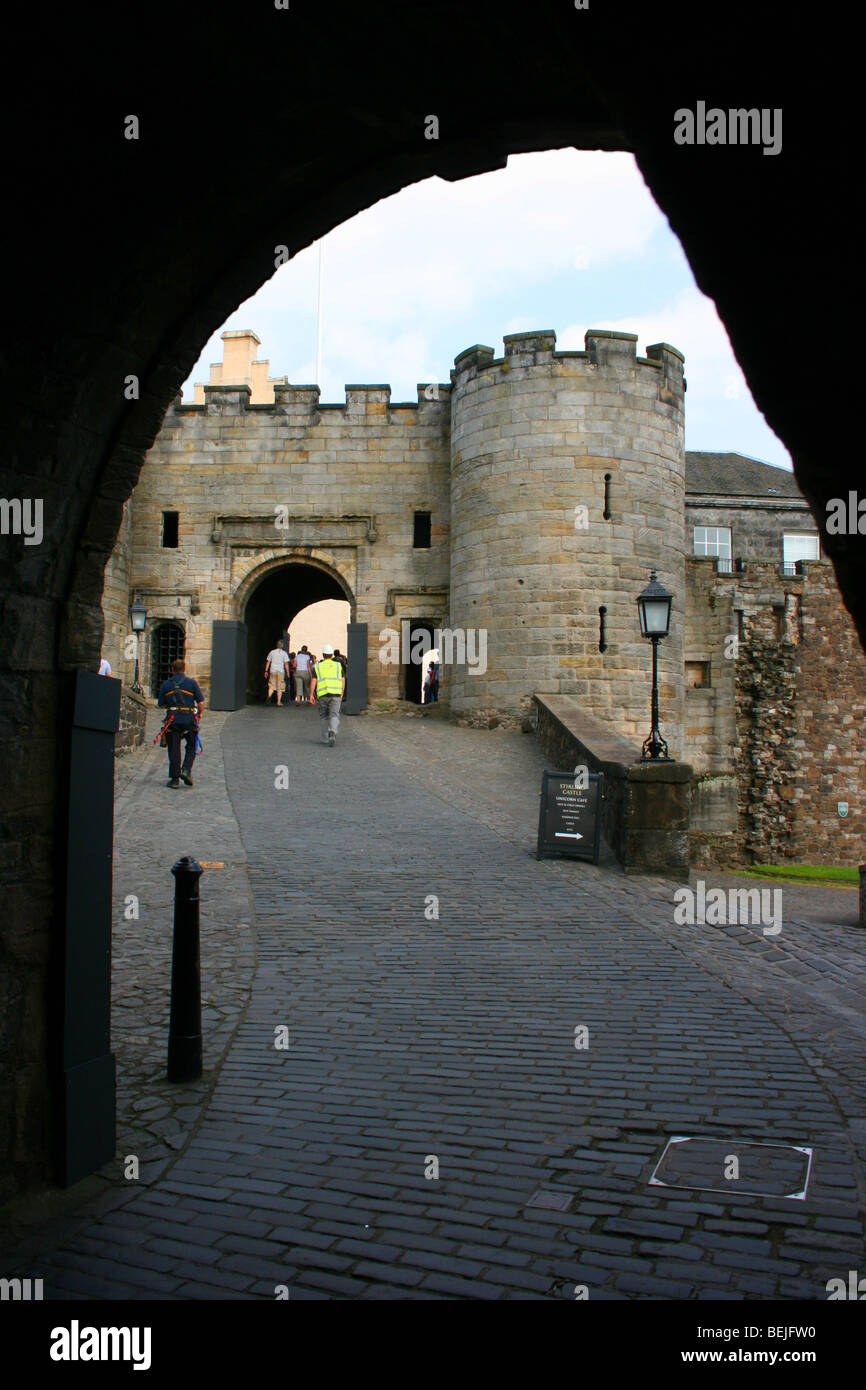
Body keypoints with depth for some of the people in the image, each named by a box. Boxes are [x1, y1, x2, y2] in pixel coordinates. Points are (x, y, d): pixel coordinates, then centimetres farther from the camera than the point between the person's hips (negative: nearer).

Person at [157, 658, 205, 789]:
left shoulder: (165, 684, 7)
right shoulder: (191, 682, 3)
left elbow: (161, 705, 9)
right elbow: (201, 703, -1)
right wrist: (199, 714, 16)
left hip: (172, 719, 1)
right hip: (189, 719, -1)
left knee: (174, 749, 5)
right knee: (191, 746, 15)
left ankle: (175, 778, 4)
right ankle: (187, 770, -4)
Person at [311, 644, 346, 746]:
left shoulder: (317, 666, 8)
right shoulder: (338, 665, 11)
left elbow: (313, 681, 1)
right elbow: (343, 680, 7)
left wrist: (312, 695, 5)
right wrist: (342, 694, 15)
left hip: (322, 694, 0)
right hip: (336, 694, 0)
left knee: (324, 716, 14)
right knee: (334, 715, -2)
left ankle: (325, 738, 18)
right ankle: (332, 732, -30)